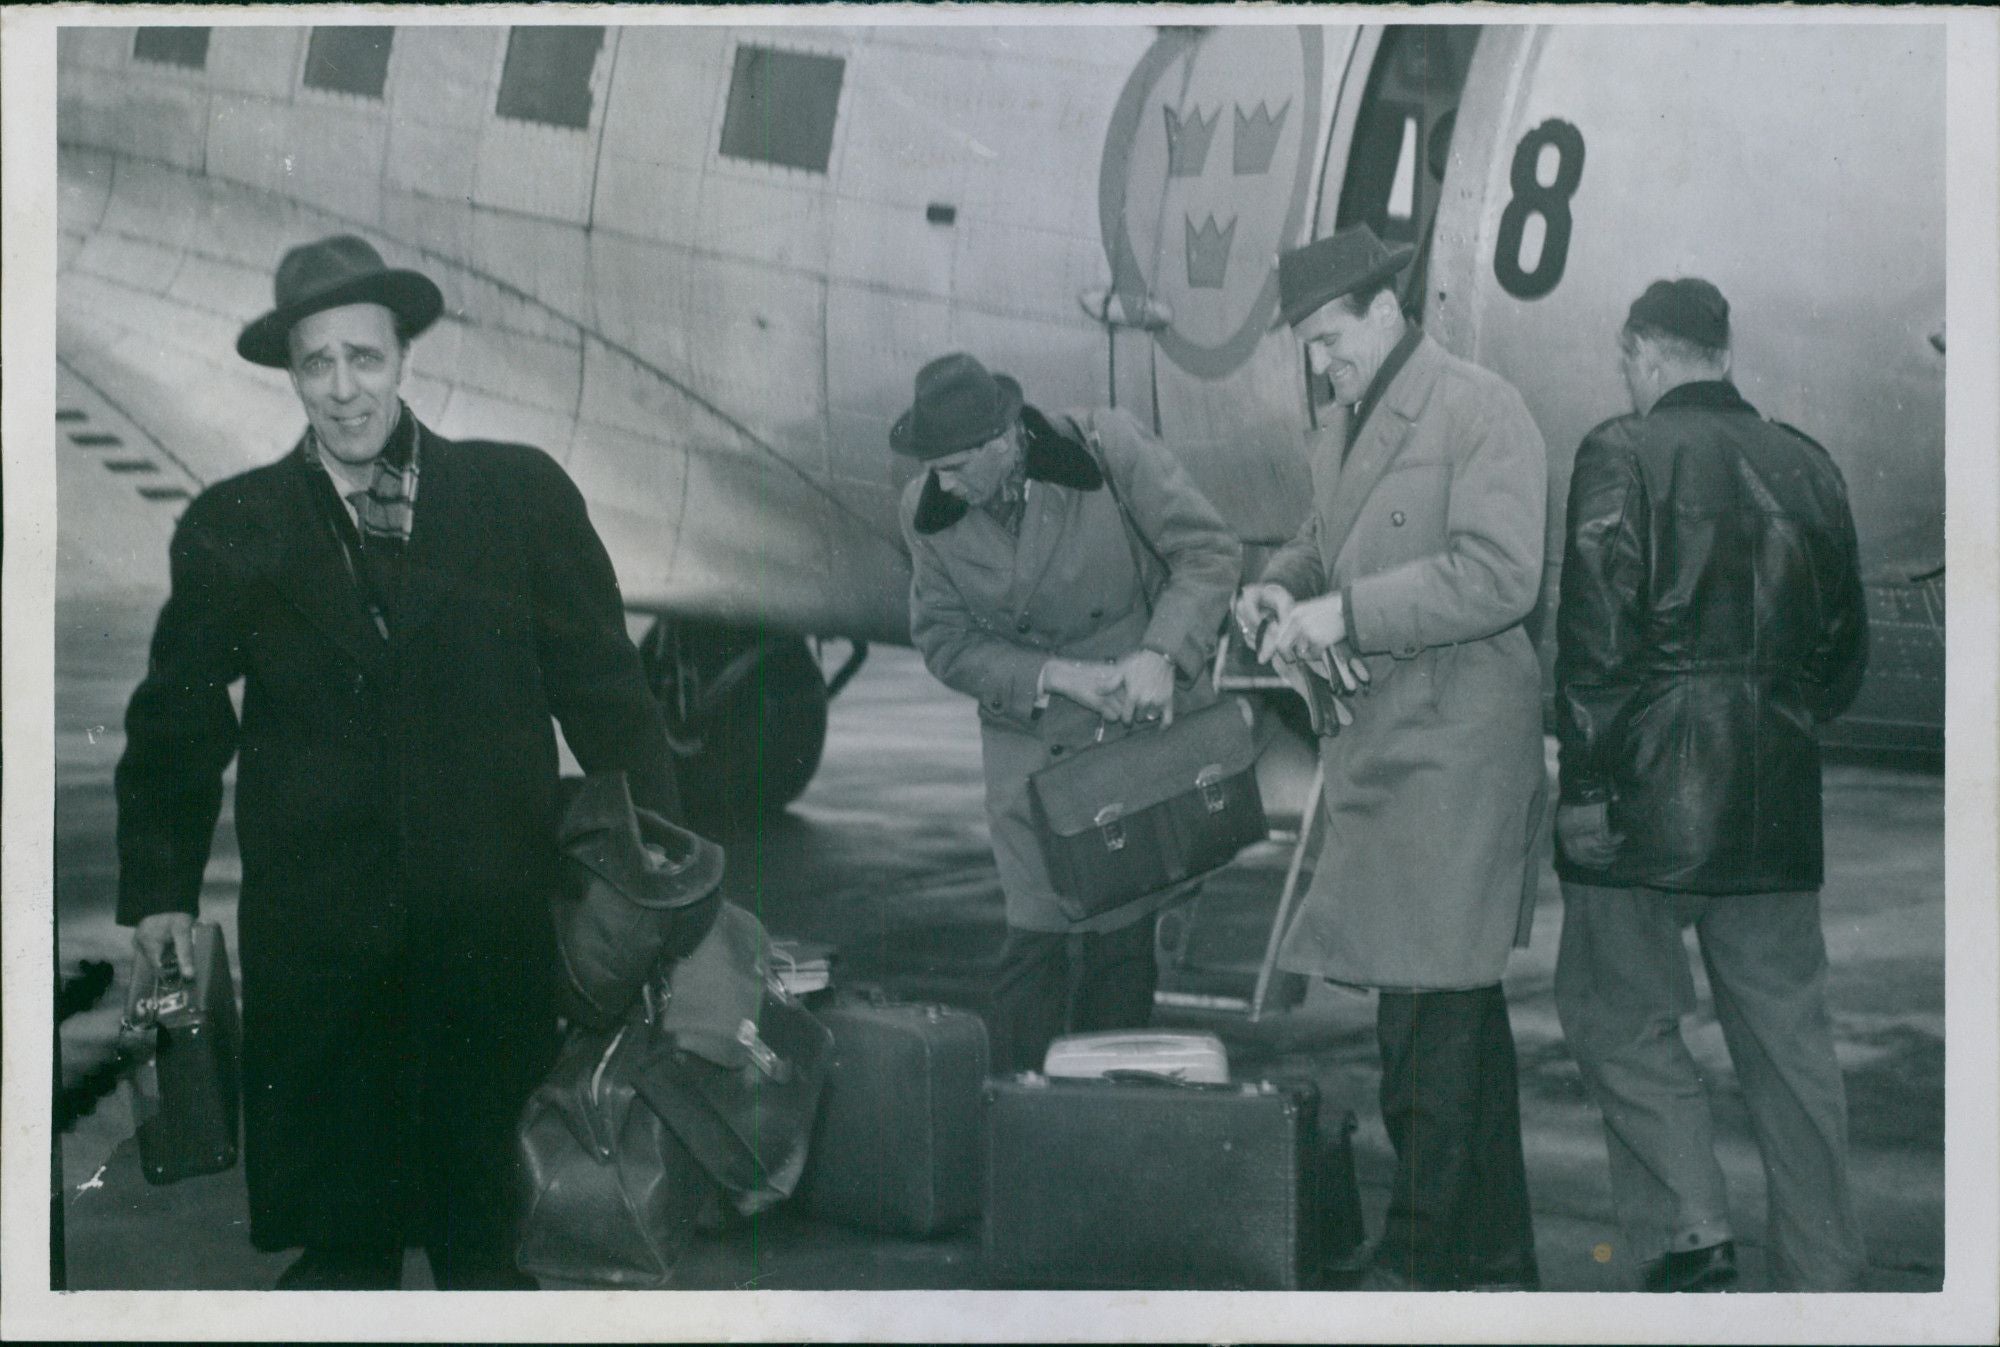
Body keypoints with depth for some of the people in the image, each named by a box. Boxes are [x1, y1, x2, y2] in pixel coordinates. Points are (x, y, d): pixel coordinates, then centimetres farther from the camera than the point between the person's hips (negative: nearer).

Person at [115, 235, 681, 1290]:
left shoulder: (522, 496, 4)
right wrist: (159, 886, 5)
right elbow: (175, 721, 12)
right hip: (318, 933, 0)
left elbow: (603, 682, 6)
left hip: (496, 921, 0)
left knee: (490, 1226, 9)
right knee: (339, 1238, 6)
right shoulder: (233, 530, 6)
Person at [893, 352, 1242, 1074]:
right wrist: (1054, 676, -19)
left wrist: (1161, 653, -27)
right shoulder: (927, 511, -9)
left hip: (1144, 722, -1)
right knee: (1035, 935, -7)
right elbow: (944, 640, -4)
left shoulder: (1109, 446, -17)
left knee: (1123, 938, 6)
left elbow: (1210, 552, -12)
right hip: (1031, 740, 1)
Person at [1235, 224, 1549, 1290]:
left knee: (1429, 1018, -10)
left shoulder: (1481, 411, -9)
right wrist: (1280, 585, 7)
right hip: (1376, 750, 9)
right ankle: (1496, 1263, 23)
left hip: (1455, 748, -9)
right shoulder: (1344, 429, 18)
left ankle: (1417, 1263, -3)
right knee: (1463, 1015, 14)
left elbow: (1496, 575, -18)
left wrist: (1344, 613, -19)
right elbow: (1319, 540, 30)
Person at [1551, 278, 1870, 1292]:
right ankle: (1821, 1279, 15)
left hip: (1653, 793, -5)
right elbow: (1845, 647, 13)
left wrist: (1584, 787, -9)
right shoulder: (1807, 466, 9)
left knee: (1618, 1017, 6)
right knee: (1786, 1032, 10)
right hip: (1778, 807, 5)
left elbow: (1596, 635, -14)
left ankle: (1689, 1239, -5)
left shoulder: (1623, 455, -7)